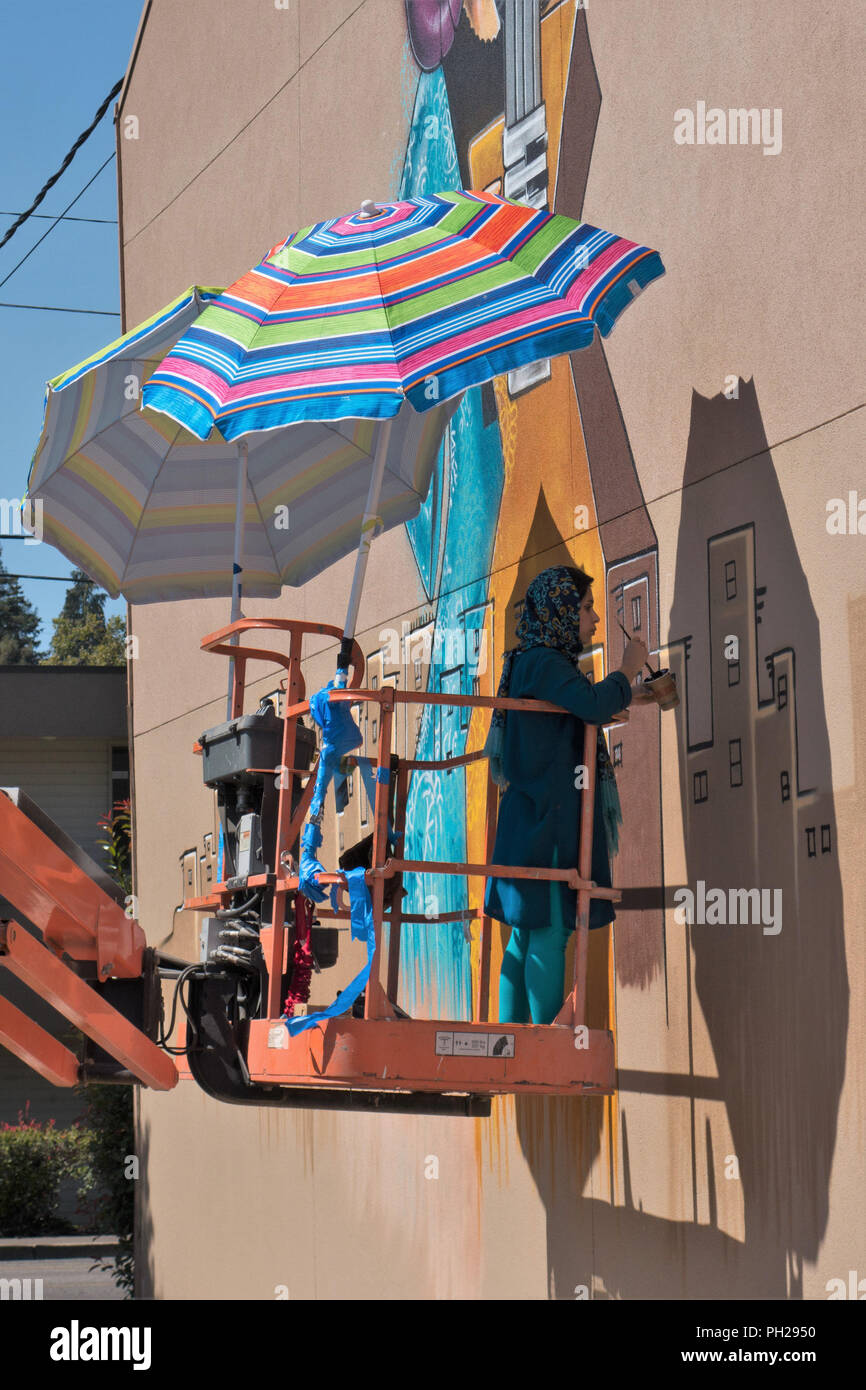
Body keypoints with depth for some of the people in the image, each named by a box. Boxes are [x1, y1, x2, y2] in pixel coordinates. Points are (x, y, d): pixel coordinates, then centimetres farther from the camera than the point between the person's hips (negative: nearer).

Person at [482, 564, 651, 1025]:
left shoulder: (544, 661, 18)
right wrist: (628, 668, -11)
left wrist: (626, 698, 23)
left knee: (528, 931, 10)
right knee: (551, 929, -10)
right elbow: (593, 705, -27)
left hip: (540, 814, 10)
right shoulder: (541, 661, -13)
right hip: (549, 813, -10)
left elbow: (578, 716, 28)